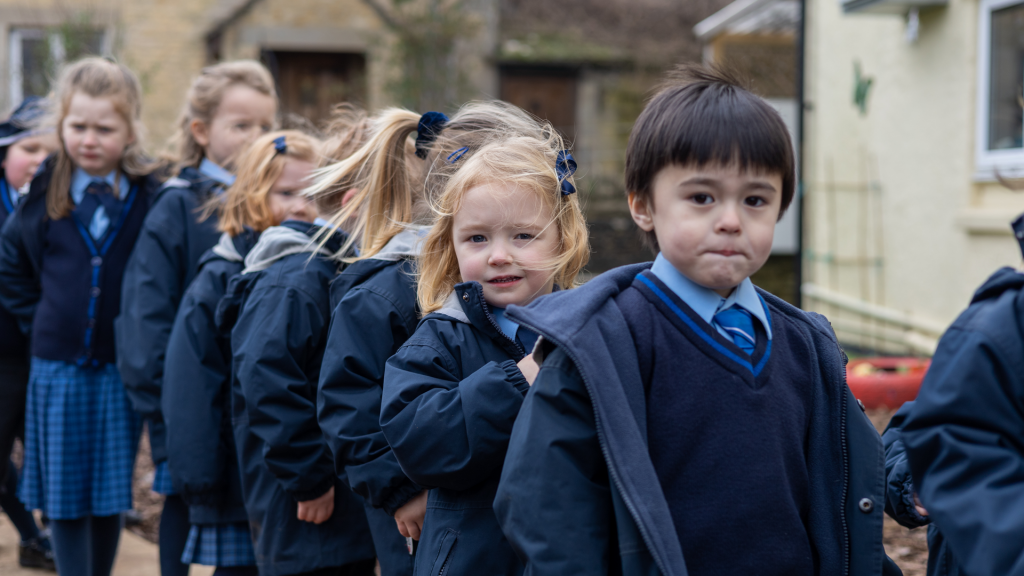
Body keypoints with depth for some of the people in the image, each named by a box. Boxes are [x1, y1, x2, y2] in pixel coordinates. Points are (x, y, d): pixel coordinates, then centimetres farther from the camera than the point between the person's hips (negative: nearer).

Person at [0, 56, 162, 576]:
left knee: (109, 496, 9)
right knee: (64, 497, 5)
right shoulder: (44, 195, -1)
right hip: (57, 371, 1)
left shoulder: (151, 198, -6)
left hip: (120, 370, -1)